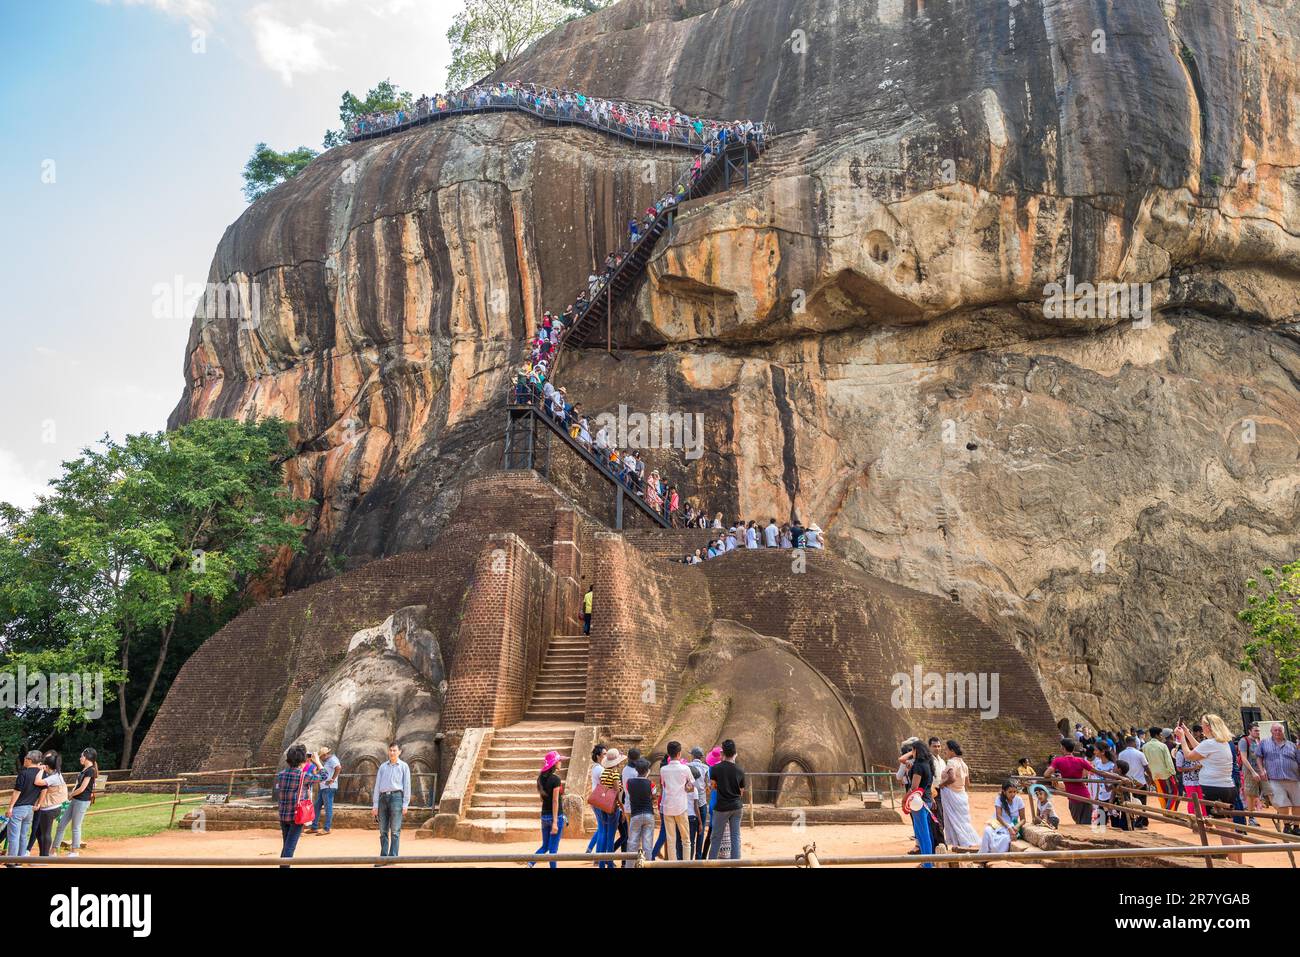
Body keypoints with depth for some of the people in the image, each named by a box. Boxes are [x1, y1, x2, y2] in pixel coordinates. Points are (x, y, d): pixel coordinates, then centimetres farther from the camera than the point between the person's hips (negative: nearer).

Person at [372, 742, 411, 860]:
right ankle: (383, 857, 10)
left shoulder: (403, 766, 7)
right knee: (383, 830, 5)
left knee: (395, 831, -5)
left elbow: (407, 786, 3)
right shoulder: (383, 766, 15)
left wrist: (405, 804, -5)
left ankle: (393, 857, -4)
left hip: (396, 797, -3)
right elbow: (377, 785, 13)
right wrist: (375, 805, 7)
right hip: (383, 797, 3)